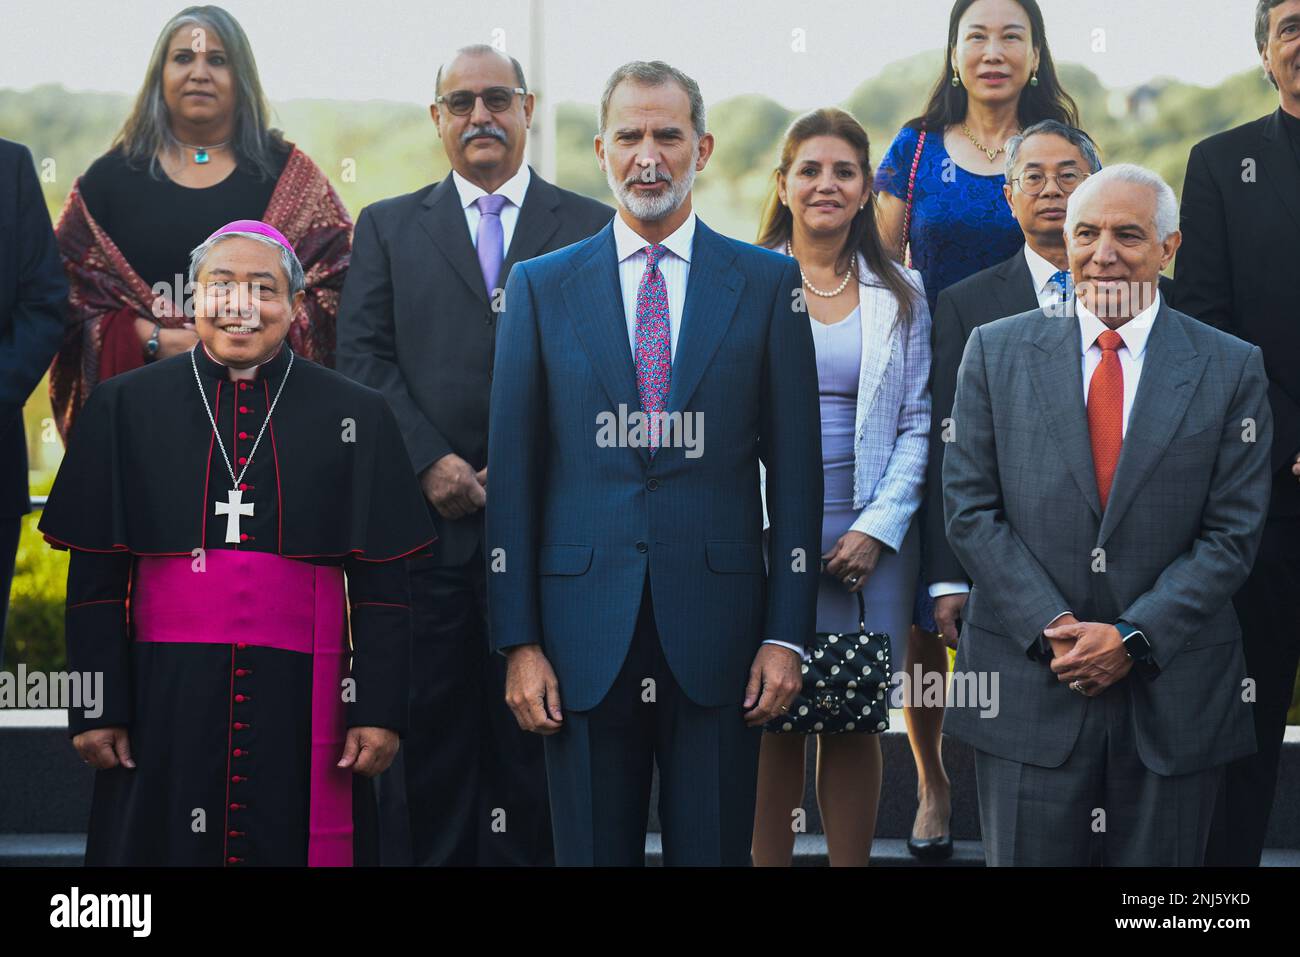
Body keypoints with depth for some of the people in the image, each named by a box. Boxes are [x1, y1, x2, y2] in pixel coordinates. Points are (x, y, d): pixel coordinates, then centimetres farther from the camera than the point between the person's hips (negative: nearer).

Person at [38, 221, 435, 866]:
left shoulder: (355, 416, 6)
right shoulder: (123, 408, 6)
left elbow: (381, 582, 4)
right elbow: (95, 575, 5)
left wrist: (380, 712, -2)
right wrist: (96, 709, 0)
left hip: (302, 703, 0)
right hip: (166, 698, 0)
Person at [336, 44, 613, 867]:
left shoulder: (591, 228, 9)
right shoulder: (387, 228, 13)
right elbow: (363, 357, 4)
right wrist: (430, 461, -8)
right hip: (424, 514, 1)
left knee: (533, 725, 3)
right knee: (426, 721, 2)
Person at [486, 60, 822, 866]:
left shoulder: (768, 284, 6)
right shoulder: (541, 287, 7)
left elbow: (795, 469, 4)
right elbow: (514, 476, 5)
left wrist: (787, 633, -2)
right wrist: (518, 642, -1)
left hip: (717, 638, 0)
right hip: (585, 640, 1)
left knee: (715, 850, 4)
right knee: (592, 850, 6)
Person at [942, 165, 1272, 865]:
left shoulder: (1231, 369, 3)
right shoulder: (998, 350, 5)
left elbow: (1233, 532, -1)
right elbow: (970, 510, 1)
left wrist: (1134, 639, -11)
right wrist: (1052, 628, -10)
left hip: (1174, 696, 0)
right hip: (1028, 683, 0)